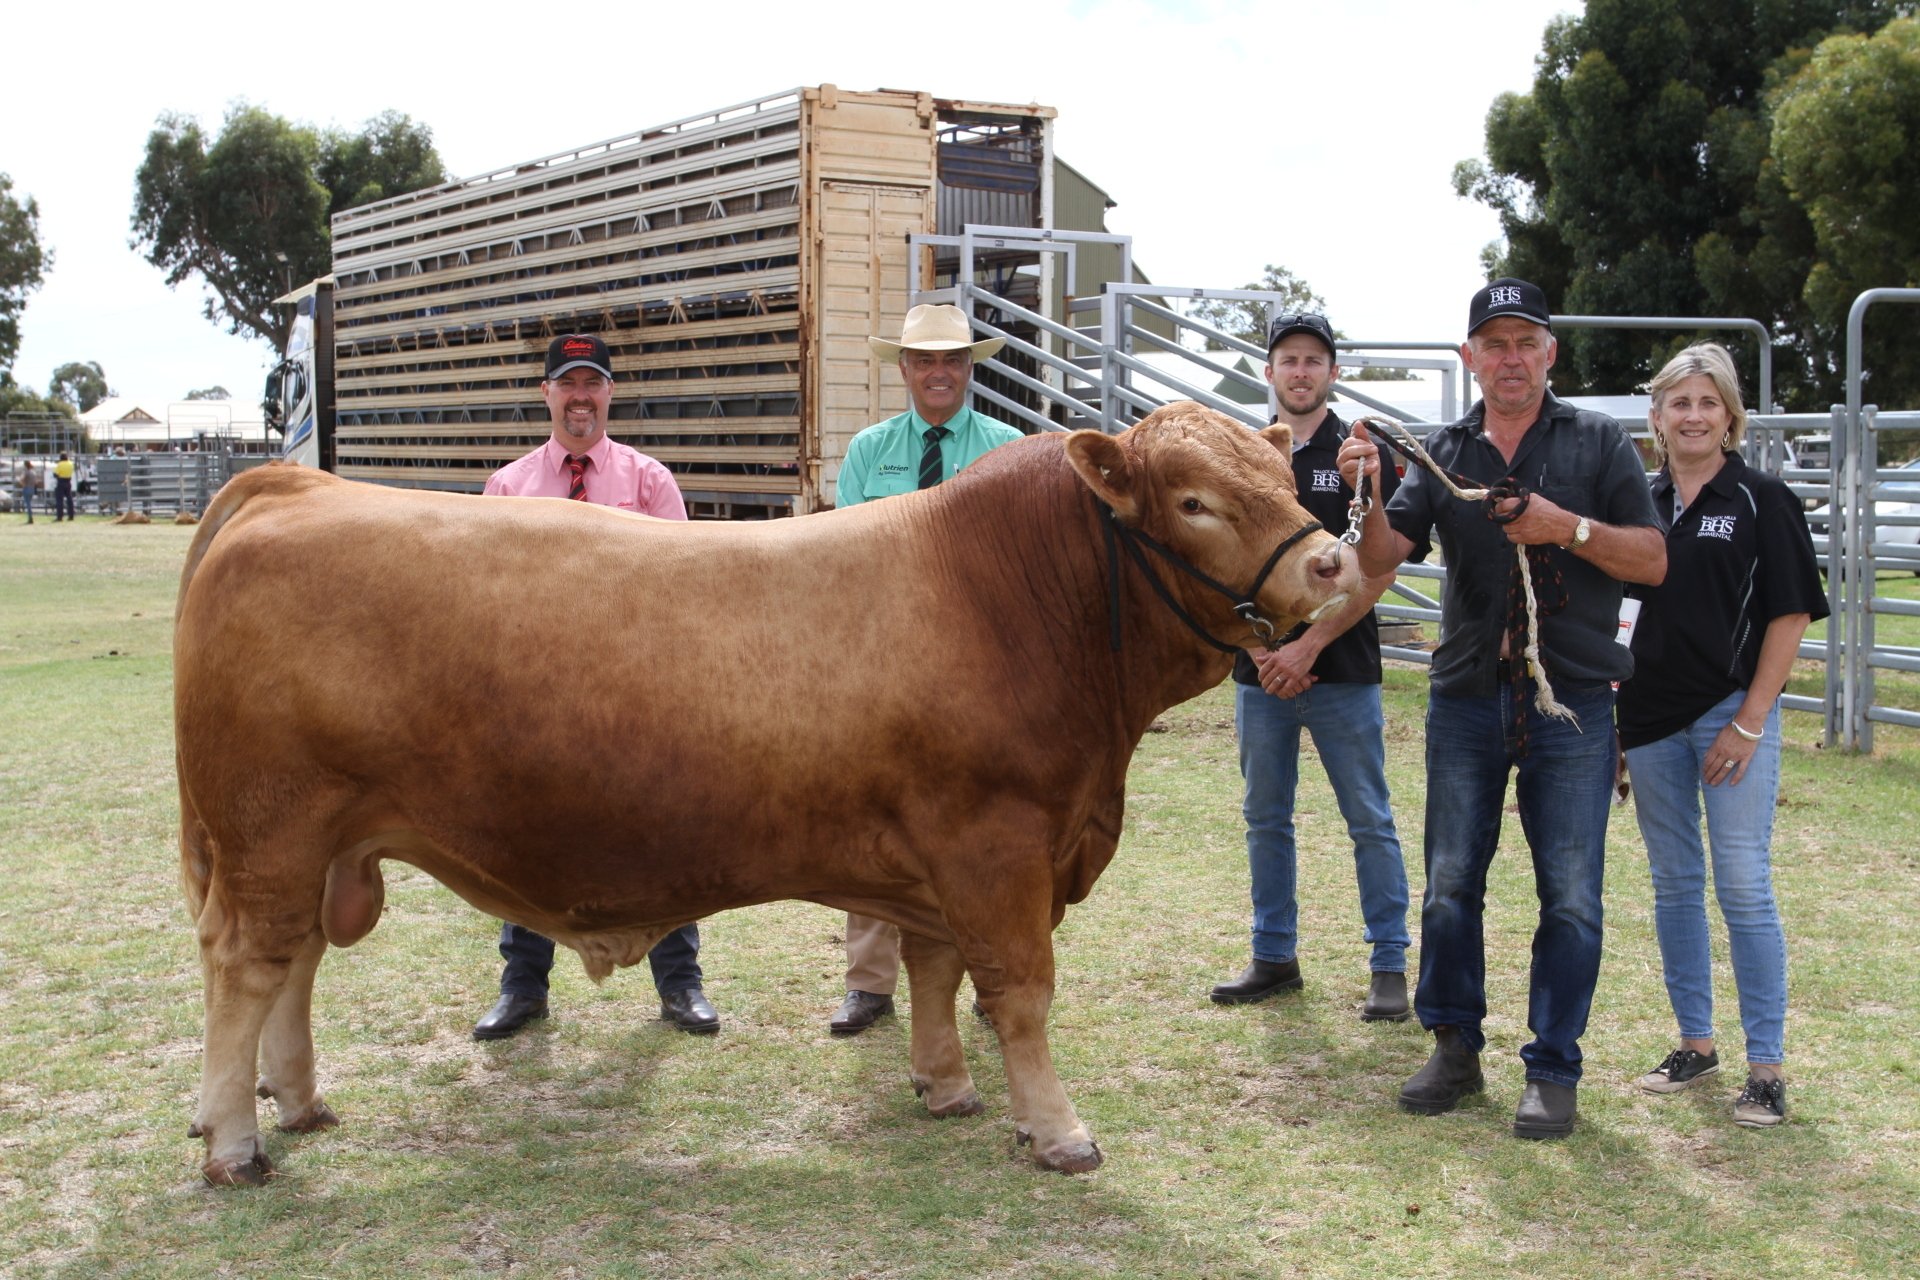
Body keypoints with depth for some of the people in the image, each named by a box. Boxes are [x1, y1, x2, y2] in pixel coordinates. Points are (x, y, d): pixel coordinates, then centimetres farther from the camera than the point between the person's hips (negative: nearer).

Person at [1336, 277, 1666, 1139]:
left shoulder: (1597, 444, 4)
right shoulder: (1442, 455, 9)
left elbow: (1653, 560, -1)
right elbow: (1382, 559, -1)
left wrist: (1568, 527, -16)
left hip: (1572, 700, -2)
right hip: (1465, 697, 2)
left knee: (1570, 894, 0)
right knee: (1450, 883, 7)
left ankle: (1553, 1070, 11)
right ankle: (1455, 1047, 22)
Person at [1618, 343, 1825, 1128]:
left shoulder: (1761, 500, -4)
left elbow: (1790, 614, -6)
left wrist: (1750, 721, -11)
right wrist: (1615, 710, 10)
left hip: (1732, 714, -5)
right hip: (1652, 719, 5)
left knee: (1743, 888, -5)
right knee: (1674, 885, 11)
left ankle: (1767, 1065, 3)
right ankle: (1695, 1043, 23)